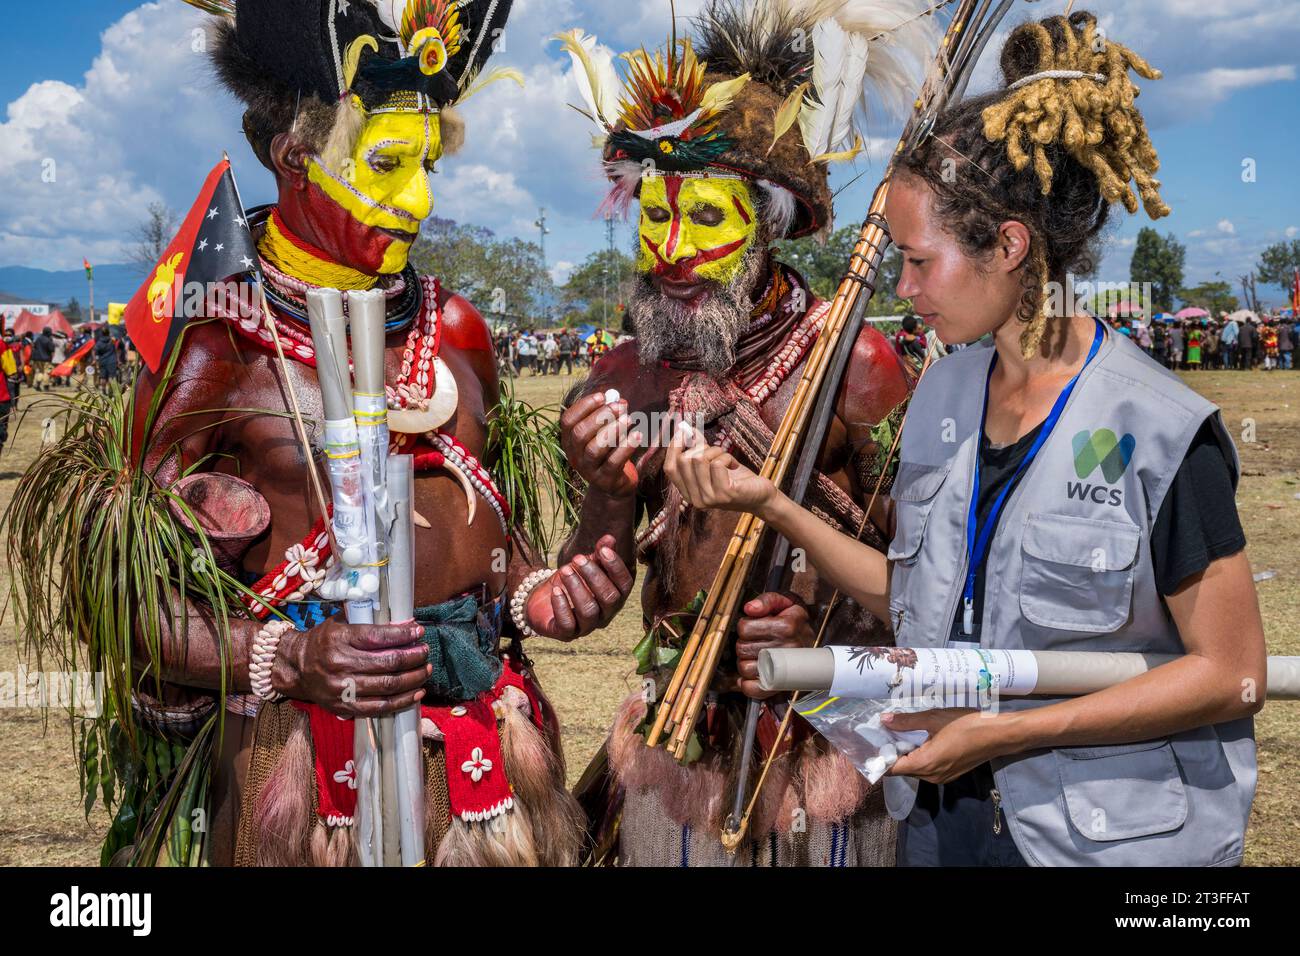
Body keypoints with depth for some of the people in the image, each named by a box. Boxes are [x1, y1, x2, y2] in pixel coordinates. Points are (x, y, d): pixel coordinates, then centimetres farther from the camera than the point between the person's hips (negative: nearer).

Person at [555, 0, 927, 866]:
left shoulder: (853, 366, -13)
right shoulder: (623, 382, -2)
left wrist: (825, 635, -25)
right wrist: (608, 493, -16)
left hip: (828, 752, -2)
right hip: (677, 752, 3)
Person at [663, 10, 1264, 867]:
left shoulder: (1158, 433, -17)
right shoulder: (943, 396, 3)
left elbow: (1232, 675, -15)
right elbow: (915, 596, 8)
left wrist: (1008, 731, -19)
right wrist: (770, 504, -2)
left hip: (1105, 837, -5)